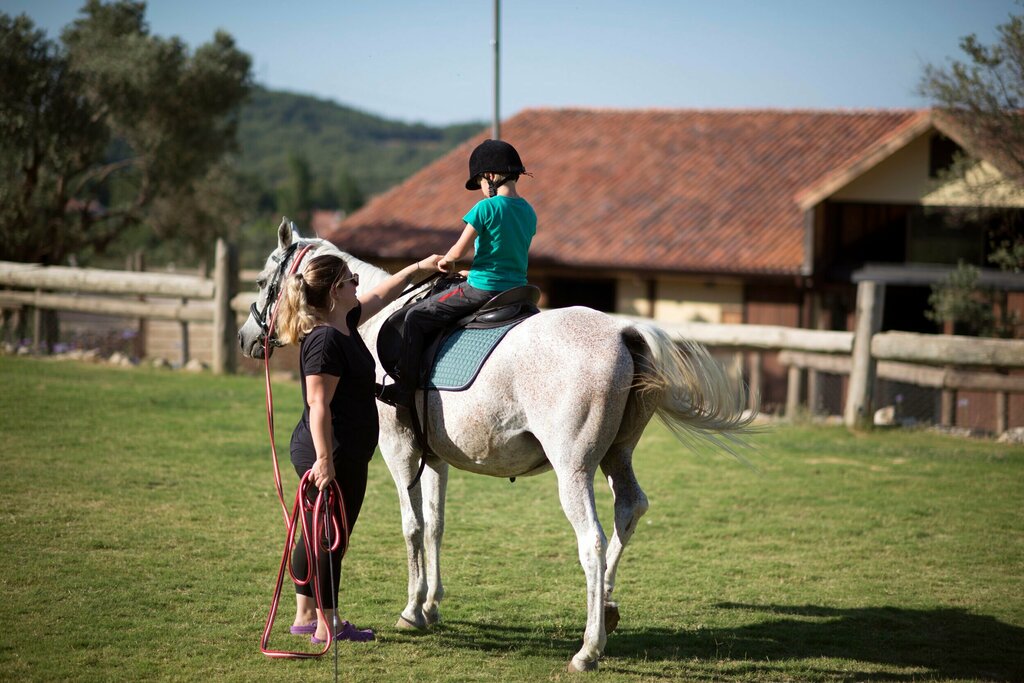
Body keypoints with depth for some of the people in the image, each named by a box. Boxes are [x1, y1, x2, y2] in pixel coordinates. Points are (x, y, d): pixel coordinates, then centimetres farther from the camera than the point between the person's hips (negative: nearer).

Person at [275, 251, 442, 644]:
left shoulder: (345, 323, 8)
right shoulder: (325, 340, -21)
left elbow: (381, 295, 28)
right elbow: (319, 406, -24)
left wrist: (418, 268, 32)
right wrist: (324, 460, -27)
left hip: (348, 456, 10)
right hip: (330, 457, -10)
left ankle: (305, 615, 28)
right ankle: (325, 626, 6)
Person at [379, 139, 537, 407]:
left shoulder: (486, 208, -13)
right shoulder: (529, 212, 8)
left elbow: (459, 251, -14)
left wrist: (446, 262, 8)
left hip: (480, 289, -7)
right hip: (517, 290, 7)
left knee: (416, 317, 5)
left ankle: (405, 388, 3)